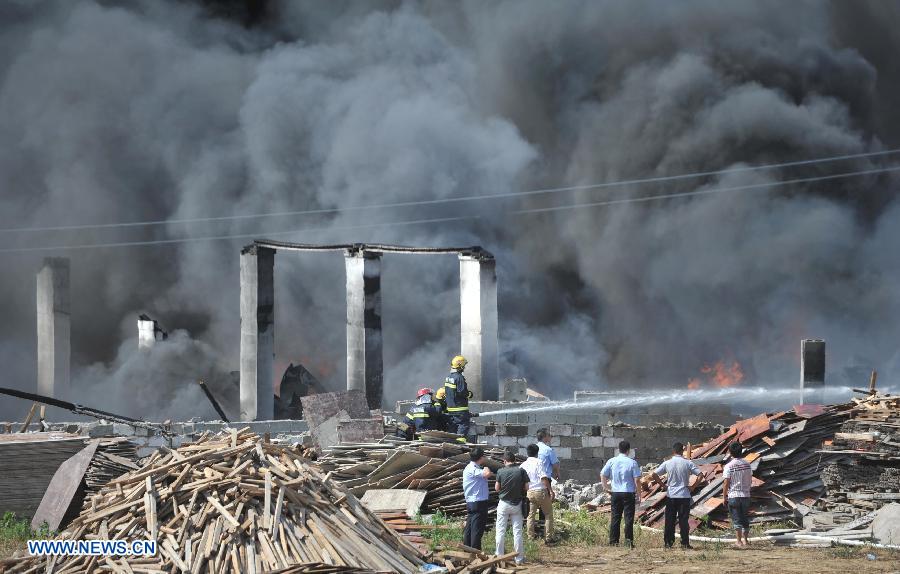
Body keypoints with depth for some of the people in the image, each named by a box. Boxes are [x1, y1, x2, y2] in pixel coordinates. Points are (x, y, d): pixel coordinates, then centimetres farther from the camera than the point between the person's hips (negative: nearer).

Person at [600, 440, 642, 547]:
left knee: (615, 518, 8)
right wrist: (639, 495, 1)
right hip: (629, 493, -3)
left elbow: (603, 476, 2)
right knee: (629, 518, 1)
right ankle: (629, 541, -3)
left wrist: (607, 490, 10)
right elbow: (637, 480, -7)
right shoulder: (632, 462, -5)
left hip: (615, 493, 3)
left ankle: (613, 541, 9)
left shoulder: (611, 461, 2)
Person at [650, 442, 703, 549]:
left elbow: (653, 475, -2)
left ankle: (668, 542, 8)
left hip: (671, 495, 1)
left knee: (670, 520, 7)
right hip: (684, 495, -1)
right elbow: (700, 475, -8)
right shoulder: (688, 463, -4)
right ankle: (685, 543, 2)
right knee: (683, 520, 2)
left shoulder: (667, 463, -1)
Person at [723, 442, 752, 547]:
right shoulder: (747, 464, 3)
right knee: (745, 519, 13)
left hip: (733, 496, -4)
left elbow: (726, 483, -10)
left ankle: (739, 541, -2)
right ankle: (745, 540, 16)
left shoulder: (729, 466, -10)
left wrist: (724, 497, -1)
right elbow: (750, 480, 10)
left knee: (736, 520, 0)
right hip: (746, 495, 4)